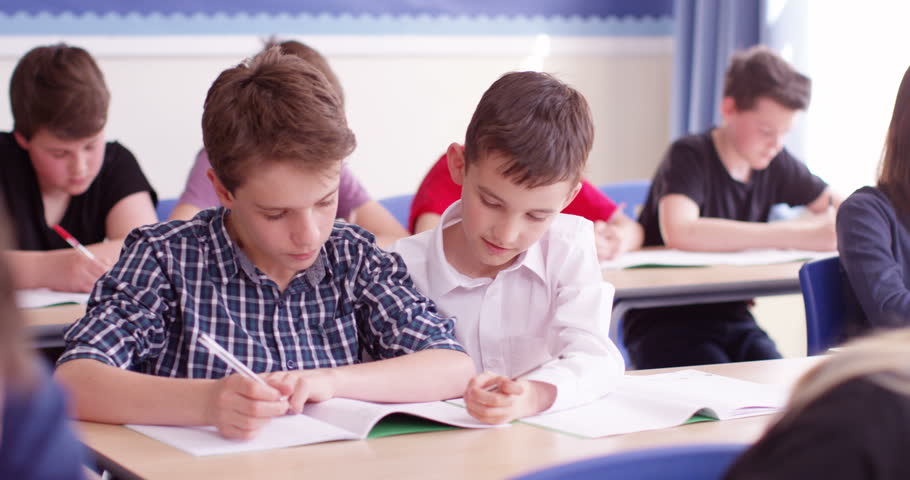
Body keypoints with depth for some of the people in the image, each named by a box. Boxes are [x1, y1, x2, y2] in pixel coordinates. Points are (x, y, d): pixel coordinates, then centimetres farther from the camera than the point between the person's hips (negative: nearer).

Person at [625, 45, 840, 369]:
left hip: (731, 318, 6)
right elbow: (678, 232, -33)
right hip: (665, 321, -5)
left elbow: (838, 206, 19)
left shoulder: (775, 165, 7)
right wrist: (796, 236, -32)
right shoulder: (689, 157, -12)